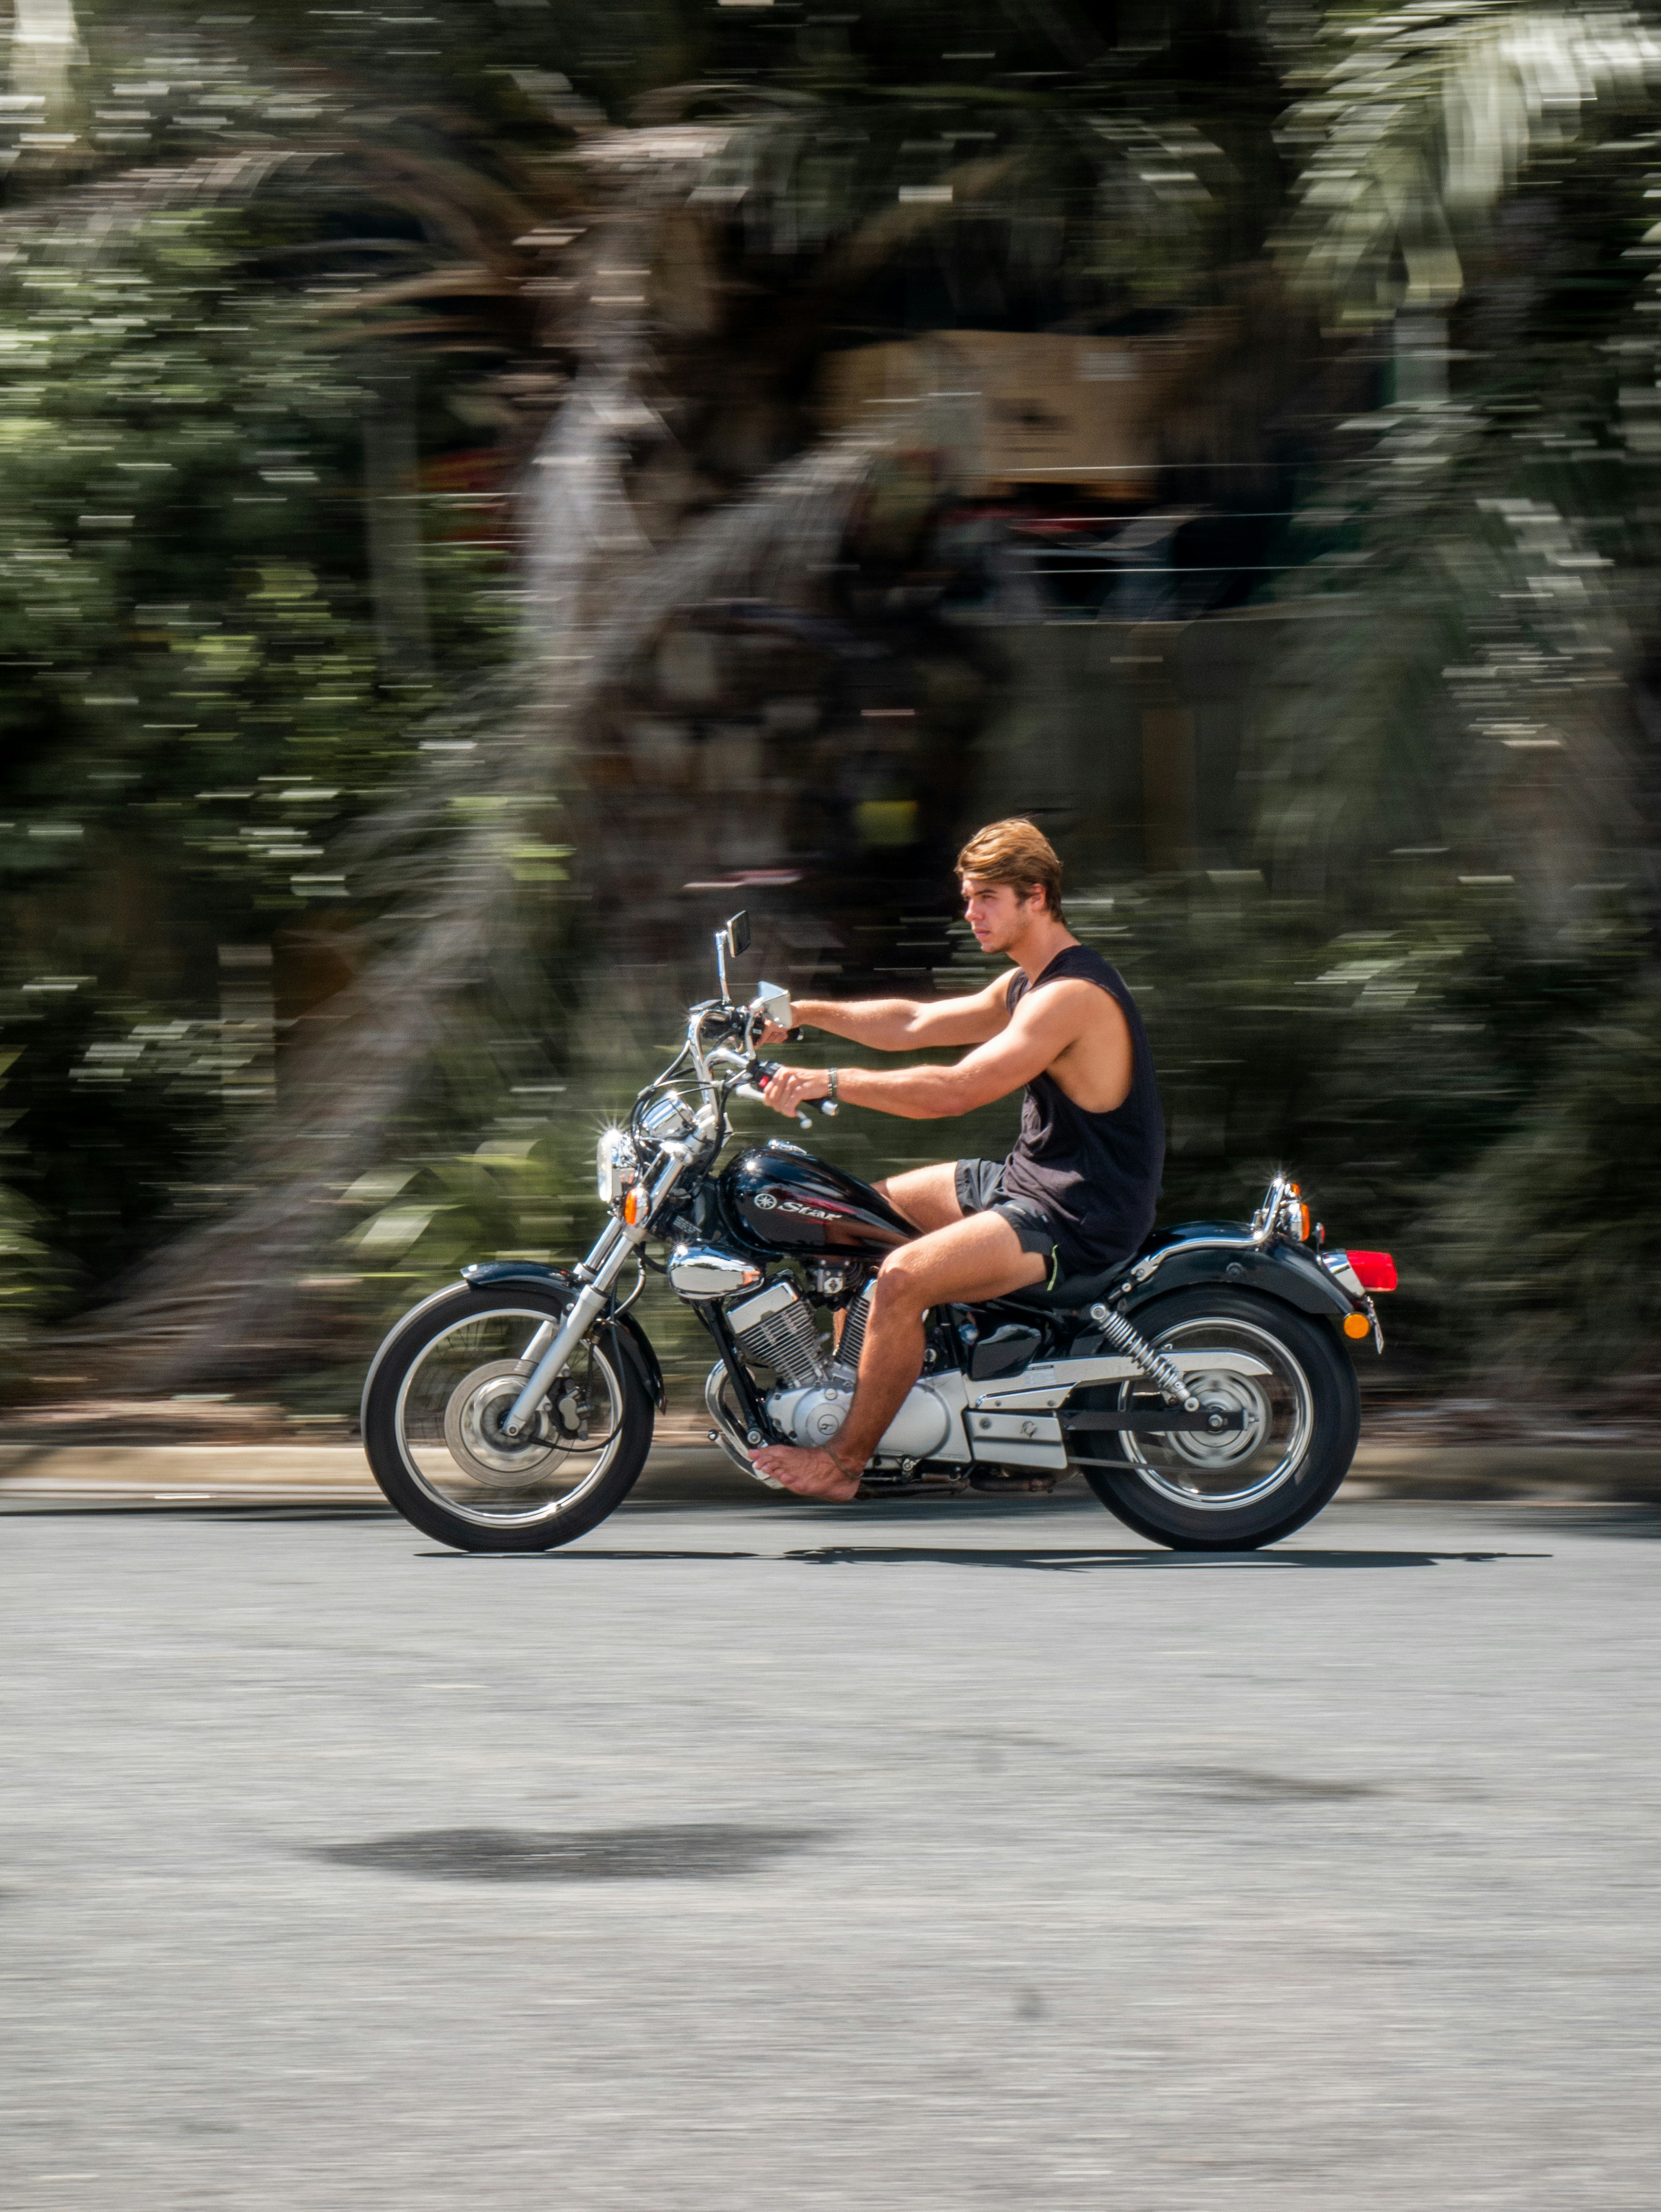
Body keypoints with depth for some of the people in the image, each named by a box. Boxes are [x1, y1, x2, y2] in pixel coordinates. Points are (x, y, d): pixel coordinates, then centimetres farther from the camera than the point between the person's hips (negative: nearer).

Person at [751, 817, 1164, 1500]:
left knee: (902, 1278, -26)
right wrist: (803, 1013, 11)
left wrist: (831, 1083, -29)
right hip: (1025, 1180, 11)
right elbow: (917, 1023, 18)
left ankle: (843, 1463, -13)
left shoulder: (1071, 996, -22)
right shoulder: (1028, 984, 12)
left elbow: (954, 1091, -29)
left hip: (1079, 1215, -11)